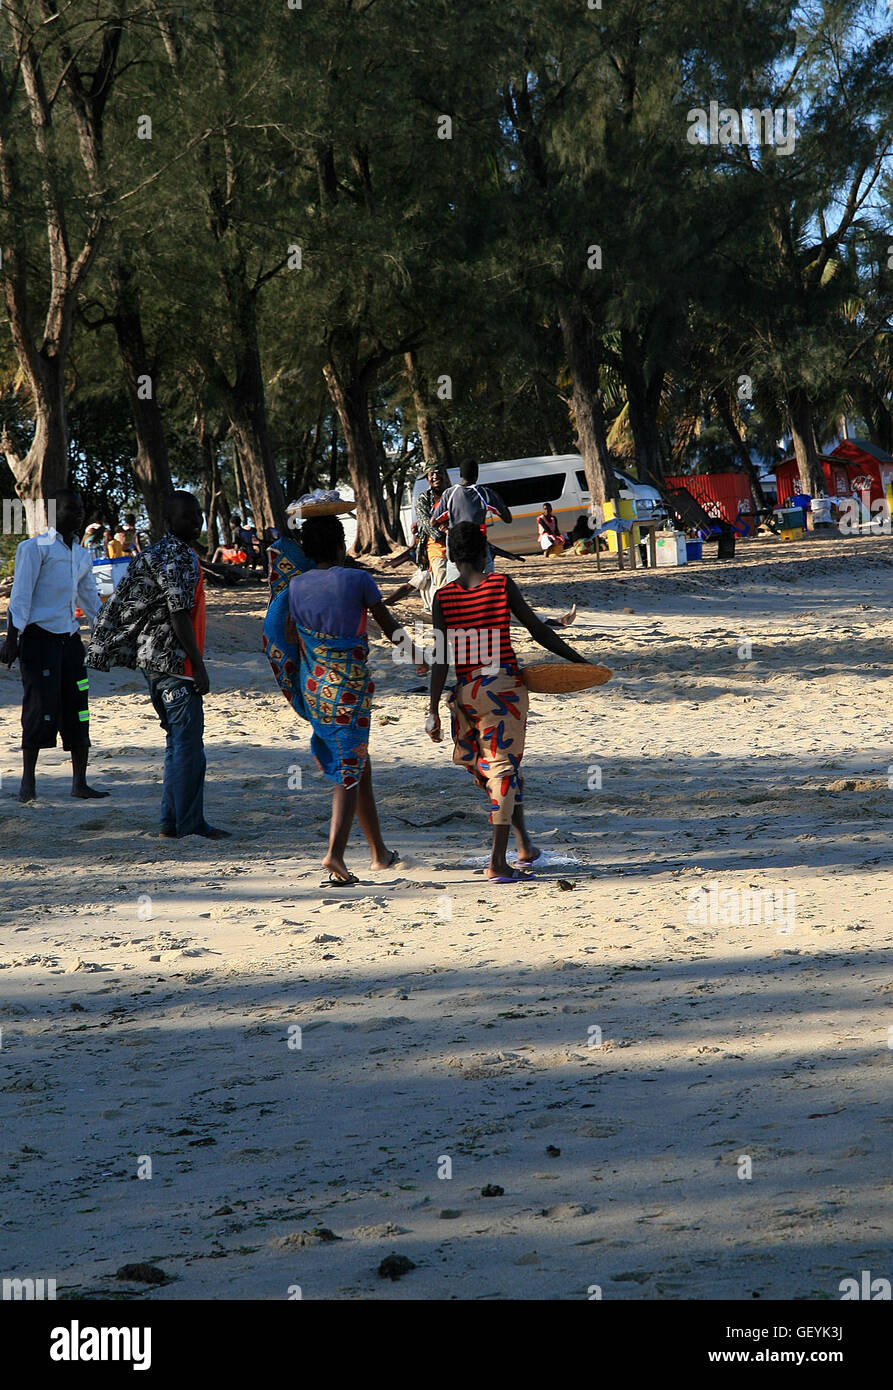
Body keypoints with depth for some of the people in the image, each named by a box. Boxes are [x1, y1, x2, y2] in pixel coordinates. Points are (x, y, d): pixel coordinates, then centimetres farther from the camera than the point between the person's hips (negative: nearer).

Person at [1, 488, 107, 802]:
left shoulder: (82, 555, 16)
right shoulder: (35, 548, -4)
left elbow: (90, 599, 25)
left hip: (69, 637, 6)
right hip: (38, 636, -6)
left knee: (78, 707, 3)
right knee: (40, 707, -6)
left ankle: (80, 782, 7)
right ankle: (28, 782, 3)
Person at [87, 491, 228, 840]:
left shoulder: (161, 552, 18)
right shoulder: (179, 558, -14)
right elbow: (179, 615, -20)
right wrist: (199, 666, -18)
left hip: (152, 659, 11)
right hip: (173, 661, -11)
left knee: (179, 740, 15)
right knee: (188, 742, -6)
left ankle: (172, 822, 17)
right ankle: (189, 824, -4)